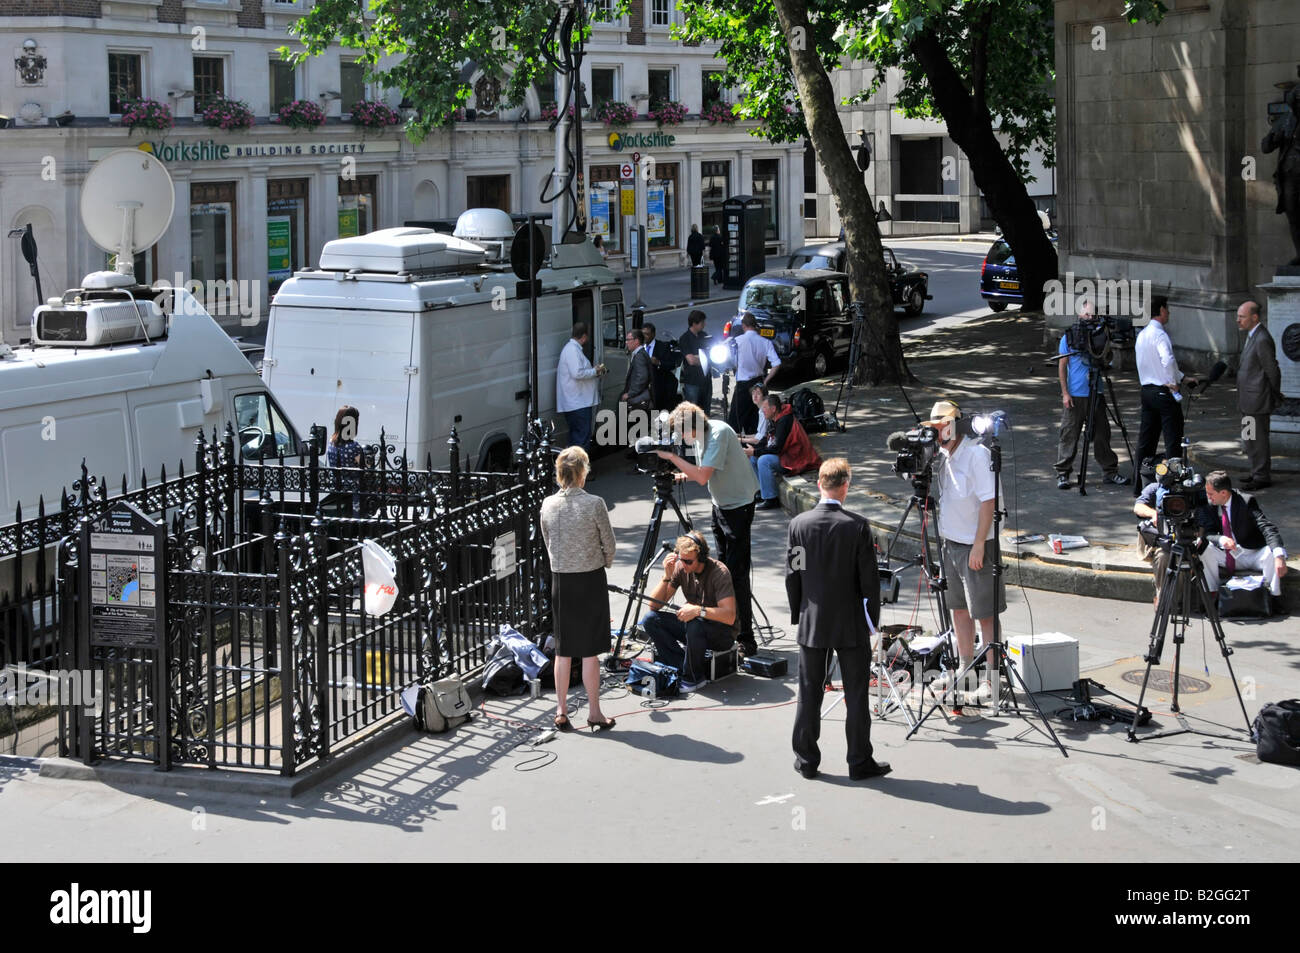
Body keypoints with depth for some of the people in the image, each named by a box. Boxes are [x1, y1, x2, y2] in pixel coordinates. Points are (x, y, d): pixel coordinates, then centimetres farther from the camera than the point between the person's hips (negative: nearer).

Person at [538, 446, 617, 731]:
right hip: (590, 579, -4)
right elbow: (609, 544, -3)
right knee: (590, 649, 1)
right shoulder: (594, 504, -13)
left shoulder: (548, 505, 0)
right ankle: (594, 713, 6)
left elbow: (547, 543, 10)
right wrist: (604, 564, 17)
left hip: (560, 580, 4)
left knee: (563, 649, 11)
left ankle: (561, 711, 13)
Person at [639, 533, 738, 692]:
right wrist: (667, 576, -22)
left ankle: (694, 678, -15)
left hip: (723, 632, -6)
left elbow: (730, 616, -30)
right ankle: (682, 667, -11)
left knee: (695, 626, -38)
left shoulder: (719, 572, -23)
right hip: (692, 624, 6)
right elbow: (654, 604, -7)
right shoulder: (680, 568, -7)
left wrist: (698, 610, -42)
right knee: (650, 619, -12)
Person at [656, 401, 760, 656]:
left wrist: (672, 457, -23)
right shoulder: (700, 435, 4)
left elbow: (703, 476, -28)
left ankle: (745, 637, -9)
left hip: (738, 505, -9)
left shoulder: (719, 434, -23)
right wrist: (684, 476, -3)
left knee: (736, 571, -11)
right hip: (720, 504, 9)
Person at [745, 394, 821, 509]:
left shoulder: (785, 421, -23)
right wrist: (753, 449, -3)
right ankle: (761, 490, 14)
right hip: (784, 455, 10)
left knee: (764, 460, -29)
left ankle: (771, 500, -23)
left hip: (795, 459, -10)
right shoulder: (774, 420, 8)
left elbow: (777, 448, -26)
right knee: (753, 458, 7)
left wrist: (755, 452, -20)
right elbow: (766, 440, 15)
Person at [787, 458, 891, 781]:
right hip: (851, 624, -3)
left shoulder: (799, 524, -5)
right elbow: (869, 579, -10)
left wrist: (798, 614, 13)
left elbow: (792, 575, 1)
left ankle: (807, 760, 16)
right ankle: (860, 762, 10)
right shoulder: (858, 526, -14)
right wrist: (873, 618, 3)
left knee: (809, 693, 10)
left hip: (812, 624, 3)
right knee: (856, 694, 6)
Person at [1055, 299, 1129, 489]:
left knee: (1102, 435, 8)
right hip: (1075, 395, -3)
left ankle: (1110, 472, 17)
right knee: (1069, 436, 0)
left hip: (1096, 394, 3)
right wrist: (1065, 393, -6)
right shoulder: (1068, 337, -1)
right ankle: (1062, 474, 7)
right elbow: (1062, 367, 0)